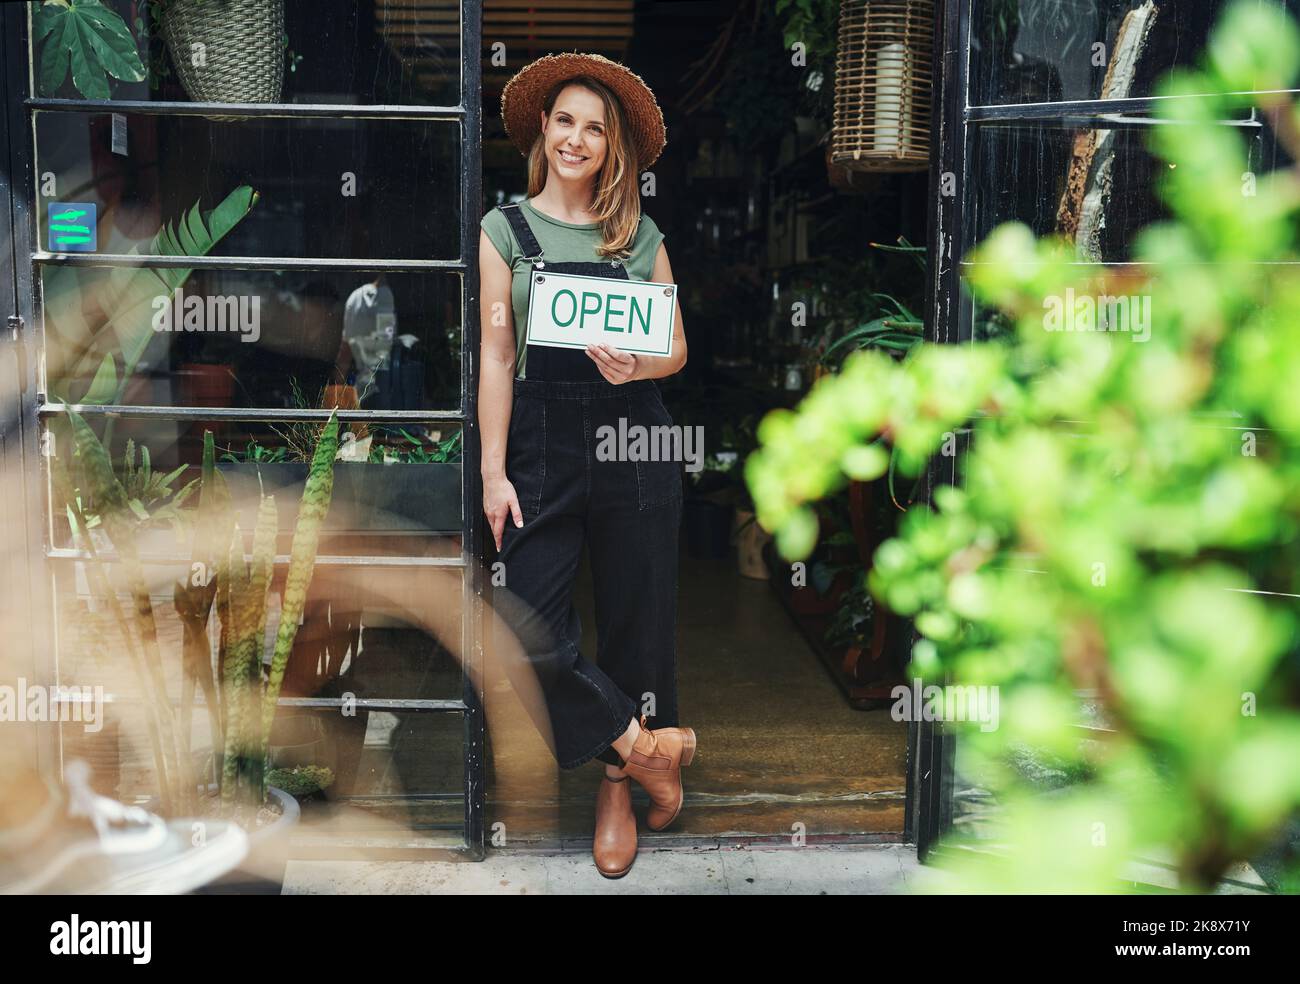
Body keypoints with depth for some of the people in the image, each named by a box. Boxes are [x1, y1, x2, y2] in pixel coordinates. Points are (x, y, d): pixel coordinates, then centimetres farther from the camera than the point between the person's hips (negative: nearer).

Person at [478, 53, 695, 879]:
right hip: (543, 446, -1)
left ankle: (618, 790, 23)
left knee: (637, 622, 6)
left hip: (635, 446, 1)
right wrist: (494, 472, -6)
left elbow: (679, 350, 12)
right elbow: (497, 356, 0)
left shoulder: (642, 236, 9)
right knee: (530, 627, -11)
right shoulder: (506, 229, 5)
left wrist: (639, 367, -12)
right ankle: (639, 743, 10)